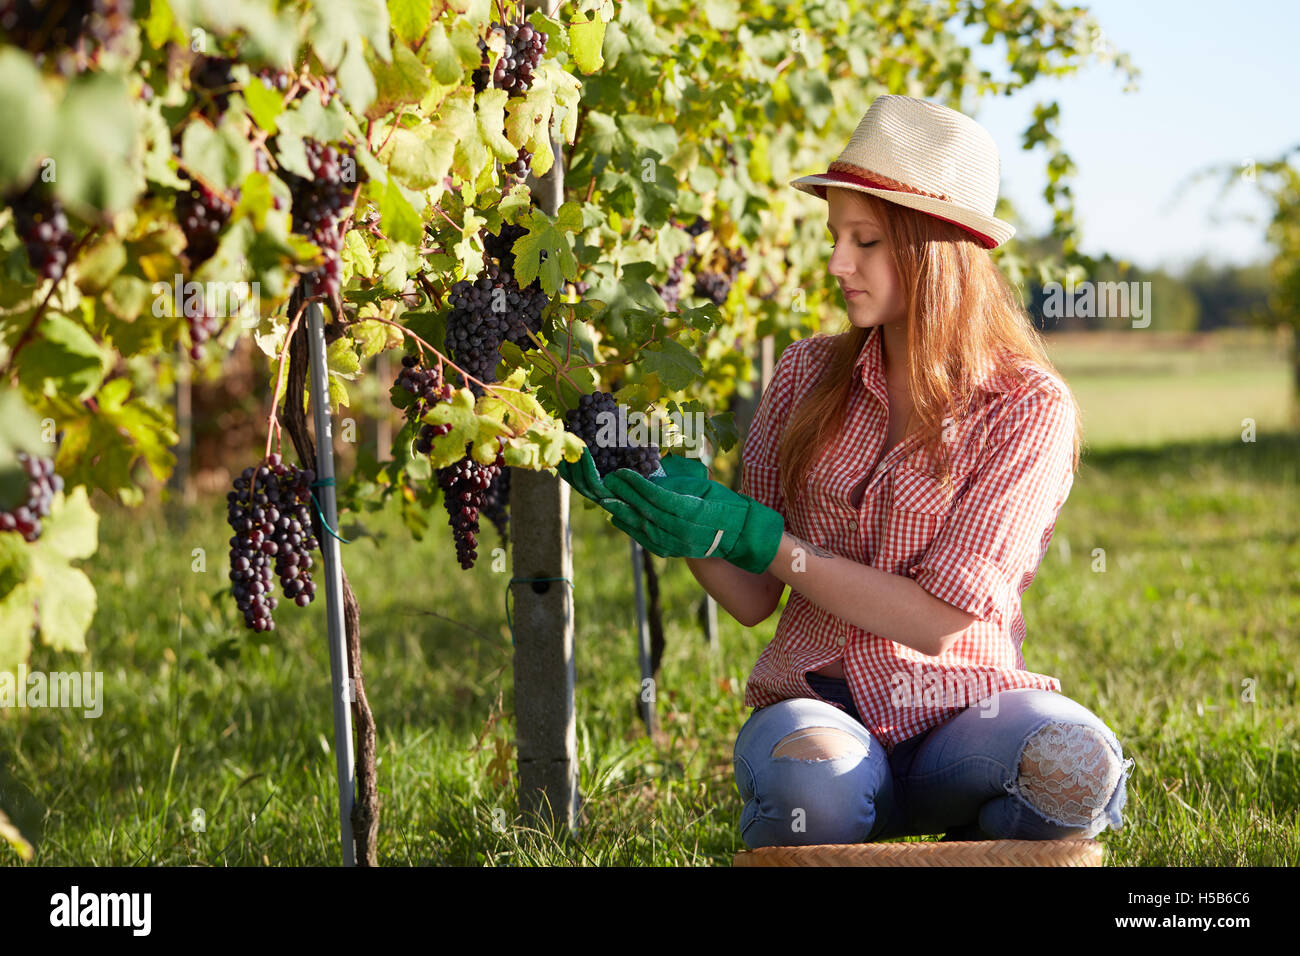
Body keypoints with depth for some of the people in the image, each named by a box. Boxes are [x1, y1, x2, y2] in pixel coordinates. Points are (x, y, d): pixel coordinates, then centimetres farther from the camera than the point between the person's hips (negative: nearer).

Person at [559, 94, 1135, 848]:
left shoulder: (1030, 409, -6)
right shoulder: (810, 377, 5)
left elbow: (940, 619, -13)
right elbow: (753, 600, 6)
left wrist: (752, 535, -18)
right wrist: (664, 508, -11)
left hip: (957, 711, -1)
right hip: (820, 704, 1)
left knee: (1077, 767, -34)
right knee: (808, 784, -36)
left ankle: (959, 850, -3)